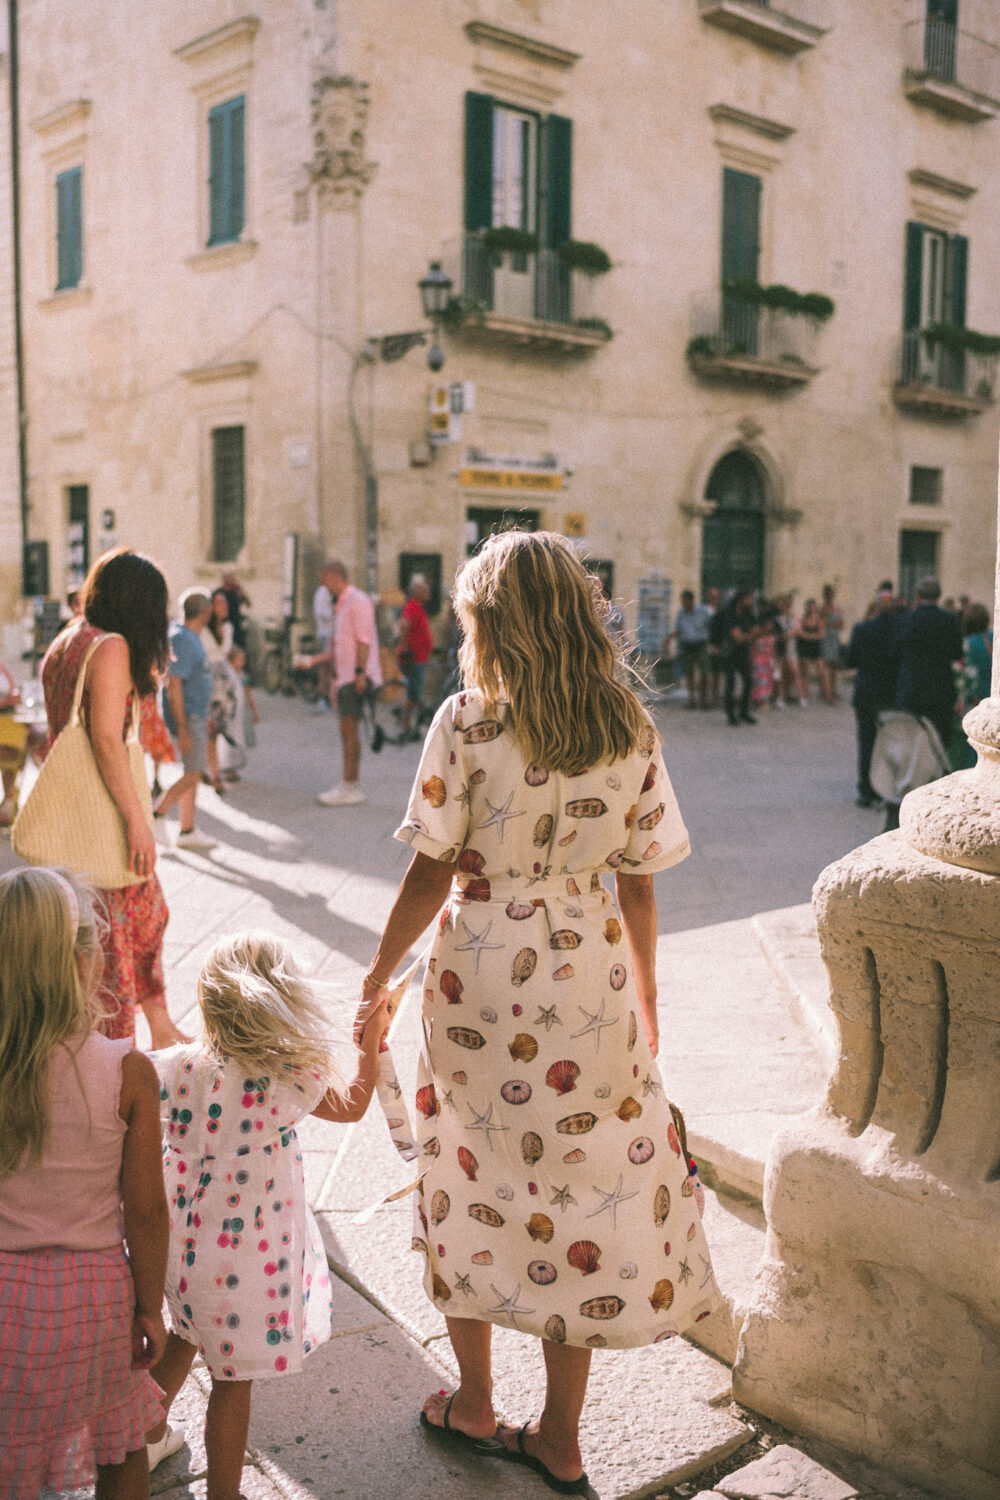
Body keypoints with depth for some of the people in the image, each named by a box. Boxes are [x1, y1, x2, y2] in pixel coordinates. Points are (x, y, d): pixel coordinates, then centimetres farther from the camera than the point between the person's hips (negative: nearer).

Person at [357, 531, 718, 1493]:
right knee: (583, 1182, 12)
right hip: (589, 977, 3)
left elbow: (431, 874, -10)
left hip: (479, 977, -2)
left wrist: (377, 979, 3)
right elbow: (639, 881, 2)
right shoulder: (630, 731, -2)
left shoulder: (465, 723, -11)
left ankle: (473, 1406, 33)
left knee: (473, 1180, 15)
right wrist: (645, 1000, 14)